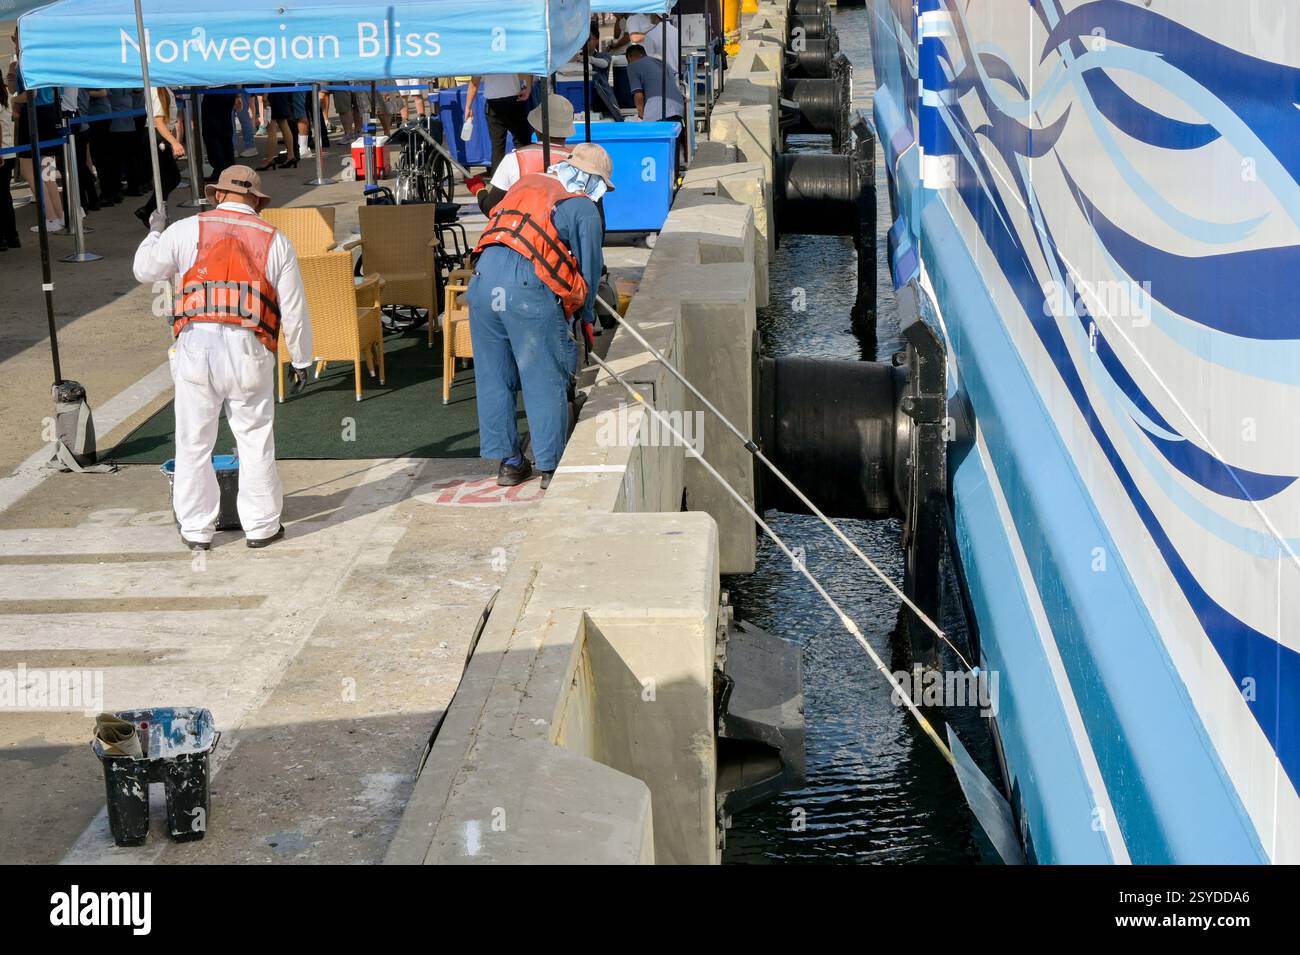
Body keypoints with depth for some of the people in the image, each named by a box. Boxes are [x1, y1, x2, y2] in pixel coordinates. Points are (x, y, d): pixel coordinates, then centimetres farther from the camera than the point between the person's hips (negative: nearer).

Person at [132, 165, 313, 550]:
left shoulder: (187, 230, 4)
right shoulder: (275, 240, 6)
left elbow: (145, 270, 17)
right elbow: (294, 311, 5)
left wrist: (155, 232, 36)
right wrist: (301, 360, 17)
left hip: (196, 346, 0)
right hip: (249, 352, 0)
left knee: (194, 443, 11)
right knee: (256, 442, 12)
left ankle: (196, 529, 18)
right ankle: (261, 525, 18)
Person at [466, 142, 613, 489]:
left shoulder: (526, 184, 25)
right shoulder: (584, 208, 9)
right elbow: (589, 270, 12)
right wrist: (585, 317, 28)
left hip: (484, 276, 5)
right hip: (530, 290, -5)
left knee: (493, 376, 14)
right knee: (545, 381, 6)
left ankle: (508, 462, 21)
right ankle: (551, 467, 11)